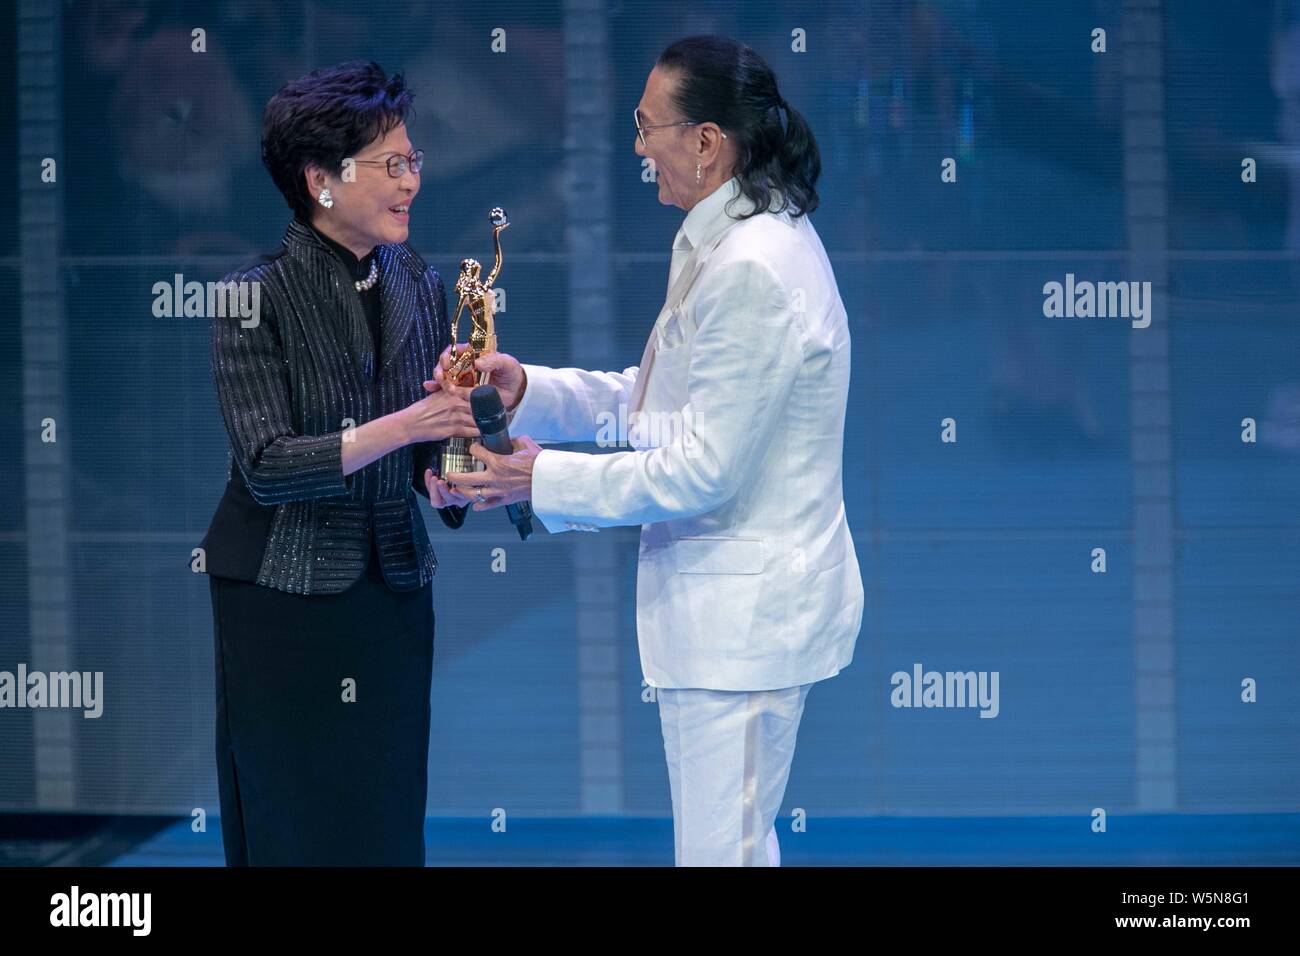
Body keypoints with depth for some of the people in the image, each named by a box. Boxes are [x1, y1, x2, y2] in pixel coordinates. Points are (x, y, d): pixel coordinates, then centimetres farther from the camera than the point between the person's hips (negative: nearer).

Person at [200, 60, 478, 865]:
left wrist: (444, 480, -14)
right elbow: (266, 466, -19)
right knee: (293, 828, 3)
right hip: (282, 596, -5)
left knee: (388, 823, 7)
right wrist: (396, 429, -31)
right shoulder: (258, 297, -11)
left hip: (393, 593, 5)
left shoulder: (418, 287, 5)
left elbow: (428, 444, 9)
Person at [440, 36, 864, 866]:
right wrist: (529, 389, 4)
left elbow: (703, 470, -23)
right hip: (733, 603, 11)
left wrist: (542, 480, -14)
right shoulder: (733, 243, 10)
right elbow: (669, 397, 16)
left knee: (720, 850, -2)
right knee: (737, 839, 20)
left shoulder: (753, 271, -24)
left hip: (744, 616, -11)